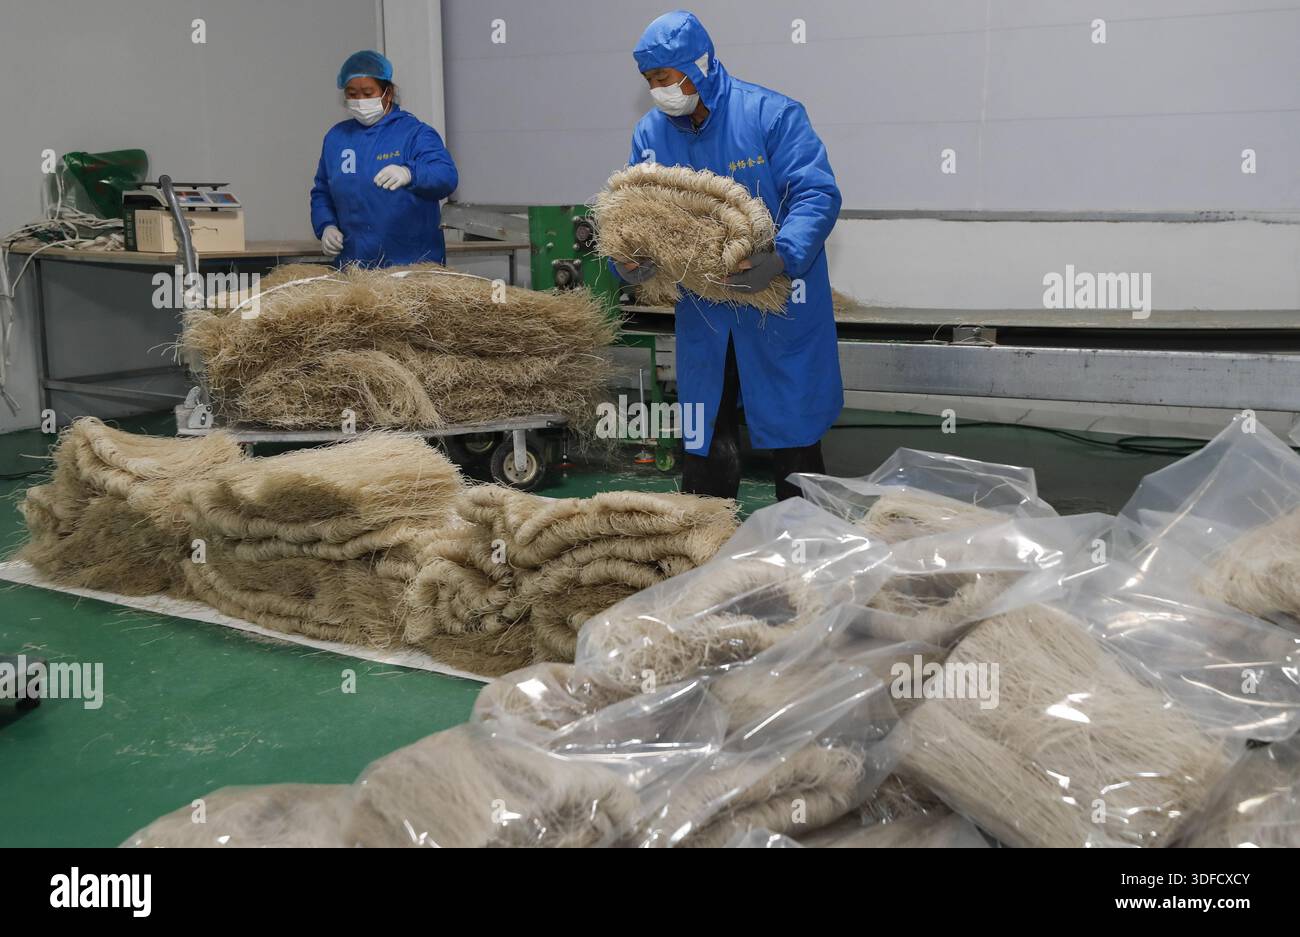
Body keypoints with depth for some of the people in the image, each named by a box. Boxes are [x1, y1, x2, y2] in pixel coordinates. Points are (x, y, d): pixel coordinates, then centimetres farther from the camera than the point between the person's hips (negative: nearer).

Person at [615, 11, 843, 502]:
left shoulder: (772, 114, -13)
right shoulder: (651, 133, 2)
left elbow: (818, 195, -19)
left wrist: (781, 259, -35)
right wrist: (627, 263, -20)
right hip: (703, 319, 4)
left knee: (794, 438, 6)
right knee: (705, 443, 12)